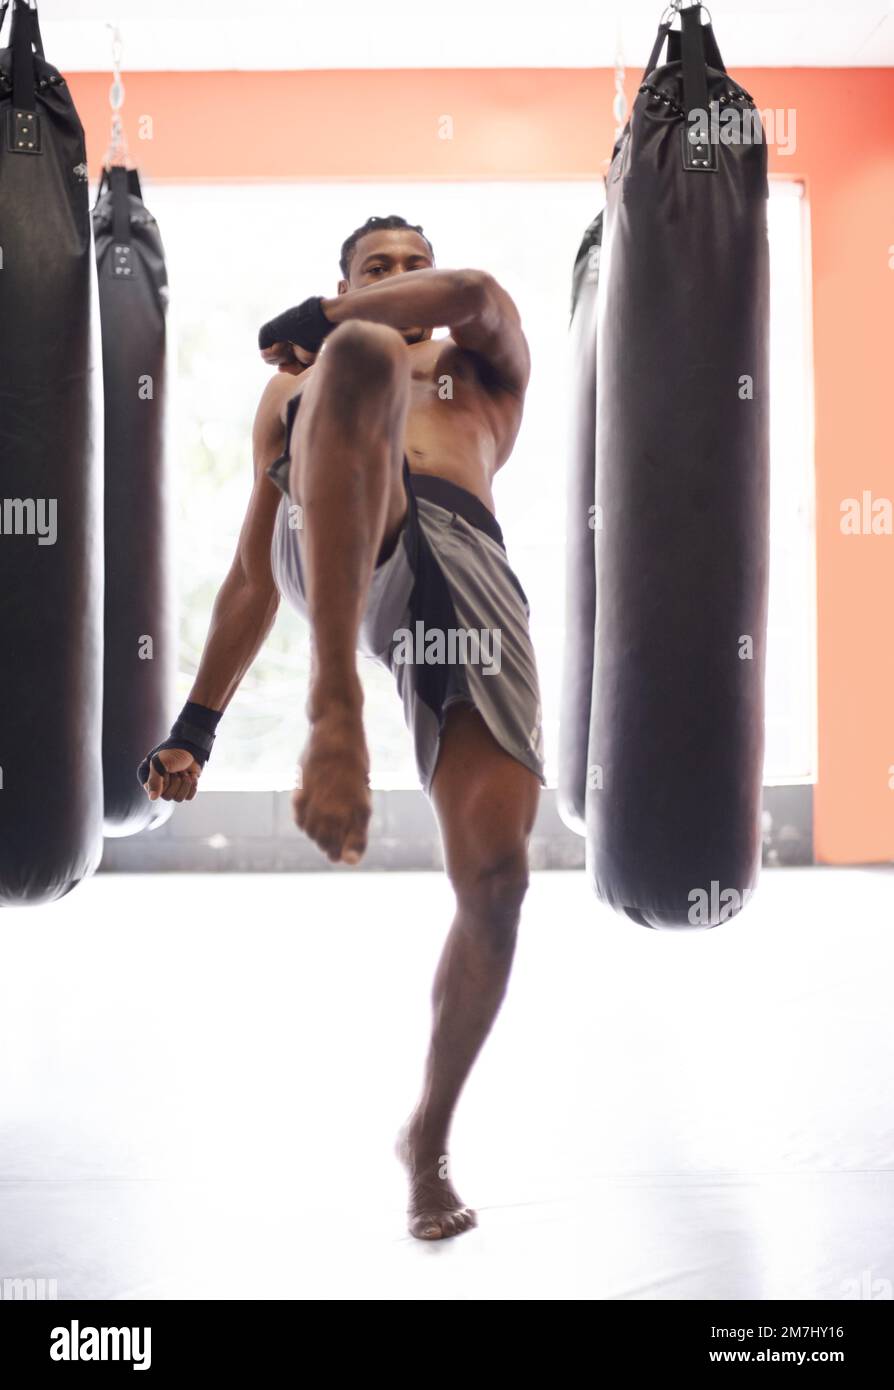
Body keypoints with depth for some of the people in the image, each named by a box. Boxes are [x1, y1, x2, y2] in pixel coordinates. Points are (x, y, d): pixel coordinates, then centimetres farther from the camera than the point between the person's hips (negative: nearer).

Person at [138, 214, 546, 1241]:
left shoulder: (482, 367, 31)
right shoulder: (298, 382, 34)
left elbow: (479, 295, 4)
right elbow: (254, 575, 29)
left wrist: (319, 315, 9)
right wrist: (198, 720, 21)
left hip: (468, 565, 1)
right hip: (340, 541, -1)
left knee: (496, 878, -10)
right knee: (362, 357, -28)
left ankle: (428, 1136, 16)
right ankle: (335, 709, -44)